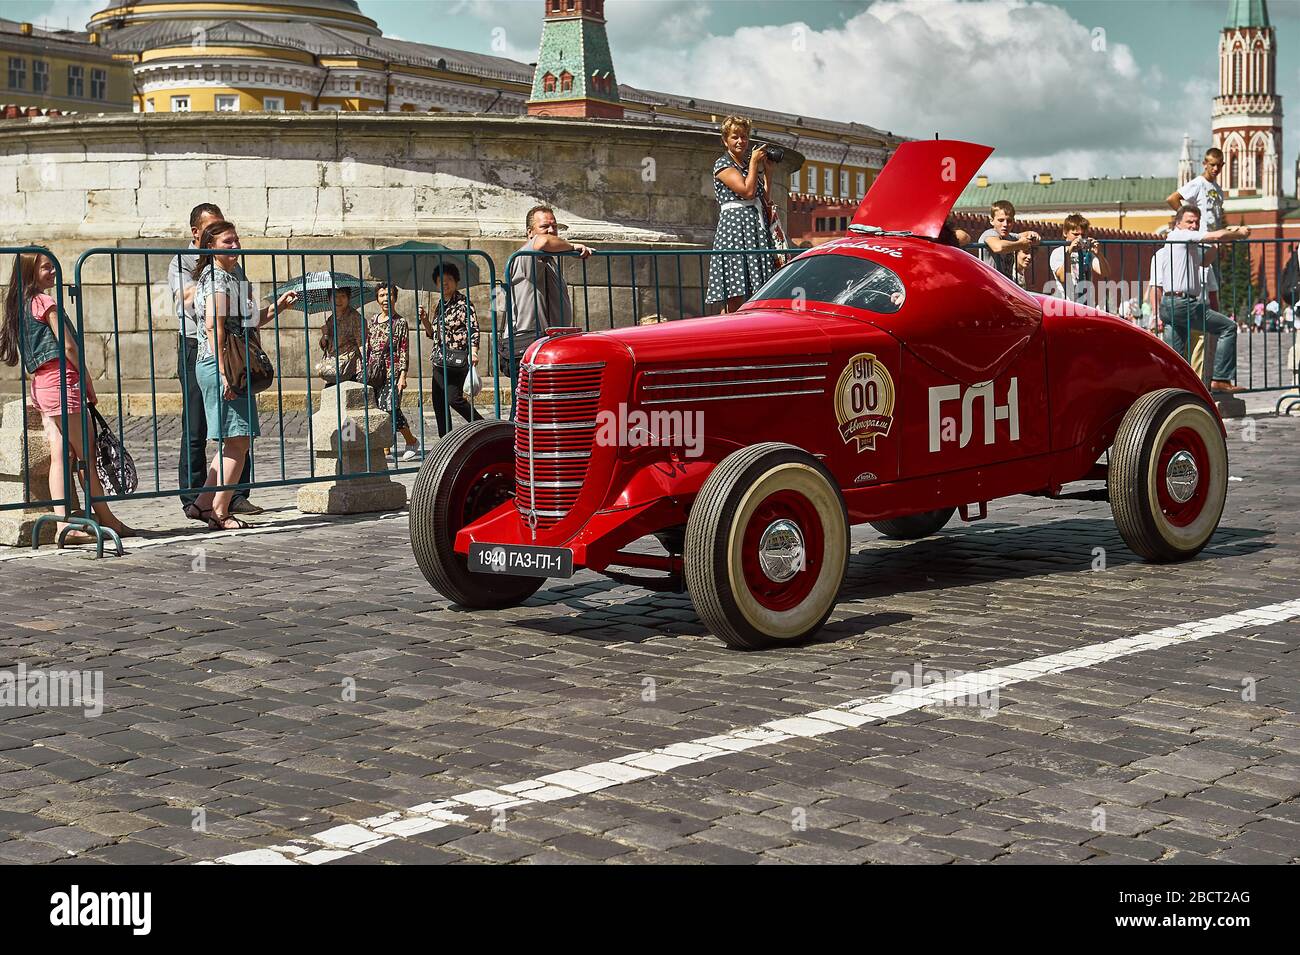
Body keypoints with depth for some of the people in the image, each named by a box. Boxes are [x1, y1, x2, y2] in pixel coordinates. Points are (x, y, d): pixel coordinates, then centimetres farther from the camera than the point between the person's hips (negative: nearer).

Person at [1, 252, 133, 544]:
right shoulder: (45, 301, -9)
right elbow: (68, 346, -11)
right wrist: (89, 382, -2)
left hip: (40, 385, 9)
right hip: (61, 381, -9)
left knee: (60, 456, 3)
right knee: (85, 454, -1)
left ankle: (63, 523, -1)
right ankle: (106, 519, 6)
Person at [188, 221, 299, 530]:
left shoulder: (233, 273, 19)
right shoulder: (218, 277, -11)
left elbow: (246, 322, 25)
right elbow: (214, 326, -21)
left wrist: (277, 307, 12)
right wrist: (223, 373, -25)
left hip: (229, 367, 10)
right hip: (219, 365, -10)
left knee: (233, 442, 13)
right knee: (238, 441, -7)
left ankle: (205, 502, 16)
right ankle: (219, 511, -4)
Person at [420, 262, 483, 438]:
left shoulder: (463, 302, -5)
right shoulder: (441, 304, 18)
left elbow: (473, 329, -11)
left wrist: (473, 352, -23)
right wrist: (424, 319, 7)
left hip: (456, 359, -8)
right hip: (440, 361, 8)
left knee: (454, 398, -13)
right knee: (438, 401, 5)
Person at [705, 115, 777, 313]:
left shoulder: (750, 164, 22)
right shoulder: (722, 165, 1)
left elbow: (765, 198, 19)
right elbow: (747, 191, -12)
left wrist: (767, 171, 15)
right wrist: (754, 162, -1)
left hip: (758, 228, 7)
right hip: (734, 224, -7)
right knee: (735, 299, -13)